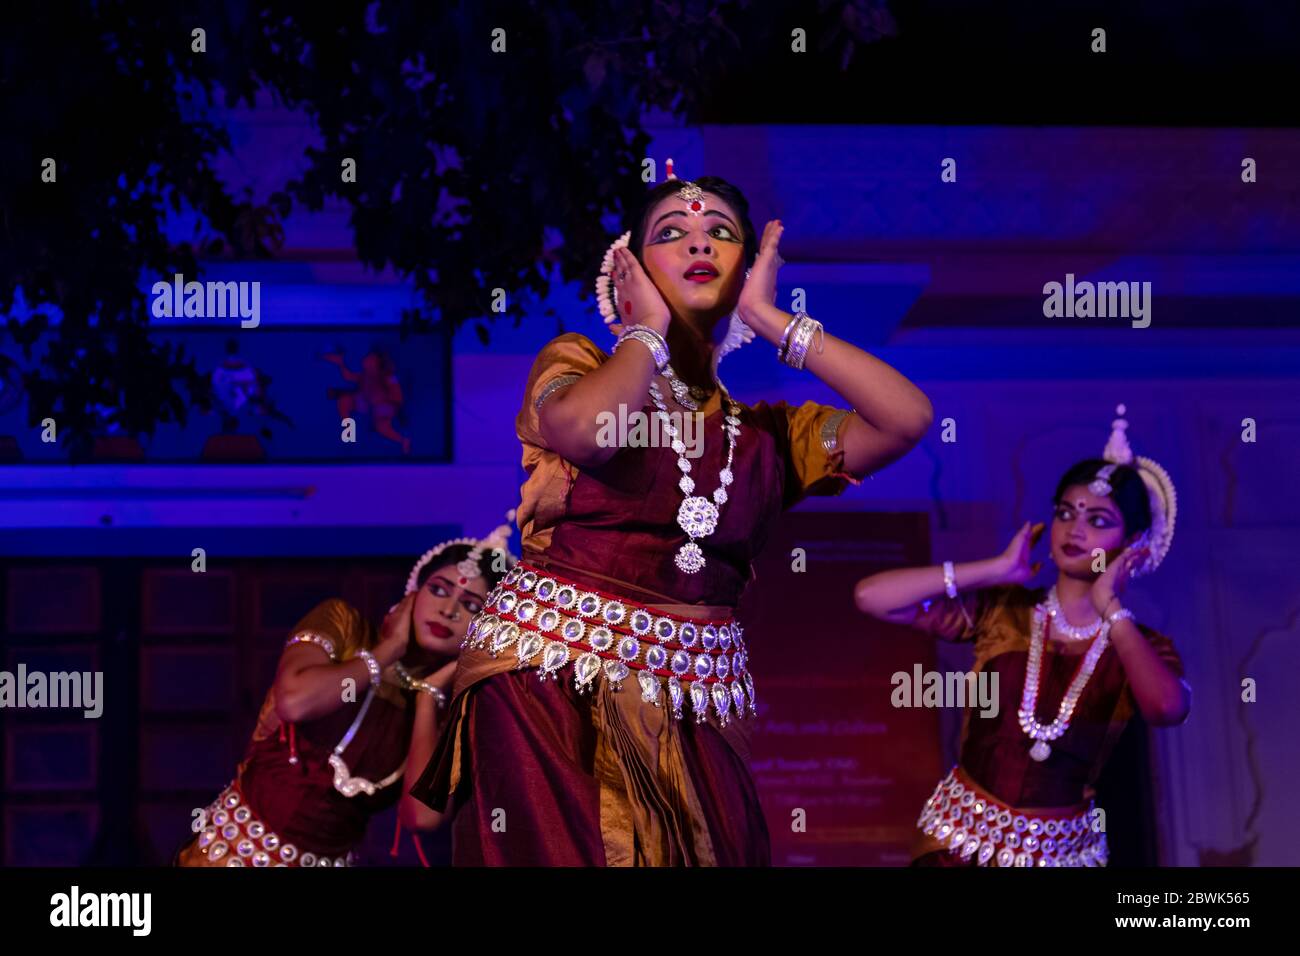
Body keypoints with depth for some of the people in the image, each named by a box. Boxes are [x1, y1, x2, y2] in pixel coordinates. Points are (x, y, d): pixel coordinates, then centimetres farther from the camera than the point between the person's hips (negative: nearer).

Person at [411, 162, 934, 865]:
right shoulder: (573, 363, 7)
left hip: (694, 714, 4)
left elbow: (907, 417, -2)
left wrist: (768, 318, 5)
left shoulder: (765, 434, 14)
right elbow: (583, 428, -19)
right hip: (551, 682, -3)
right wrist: (647, 331, 0)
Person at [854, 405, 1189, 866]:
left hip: (1061, 850, 0)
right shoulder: (1001, 611, -2)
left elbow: (1169, 709, -26)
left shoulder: (1142, 648, -2)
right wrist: (998, 570, -11)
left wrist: (1110, 608, -15)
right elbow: (872, 596, -12)